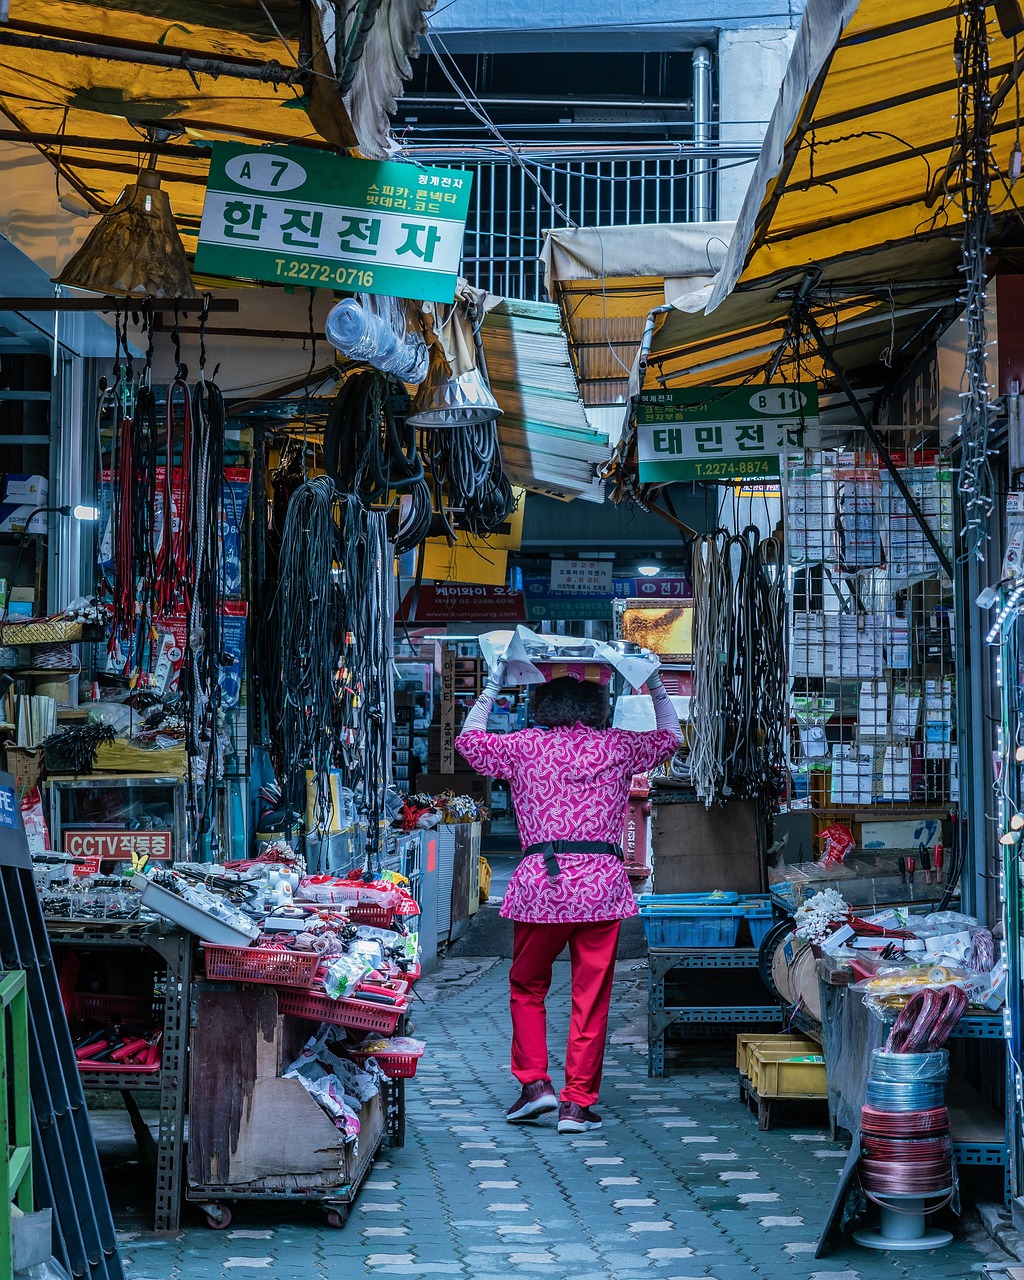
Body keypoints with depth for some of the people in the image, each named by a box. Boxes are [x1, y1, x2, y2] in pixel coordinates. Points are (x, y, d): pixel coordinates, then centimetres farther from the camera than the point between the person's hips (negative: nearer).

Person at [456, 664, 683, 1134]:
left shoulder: (524, 746, 8)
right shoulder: (619, 746, 10)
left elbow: (468, 740, 26)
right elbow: (670, 736, 29)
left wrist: (491, 689, 33)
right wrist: (655, 686, 37)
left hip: (540, 883, 0)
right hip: (602, 884, 0)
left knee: (526, 987, 17)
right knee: (591, 998, 4)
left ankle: (534, 1082, 8)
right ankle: (577, 1103, 6)